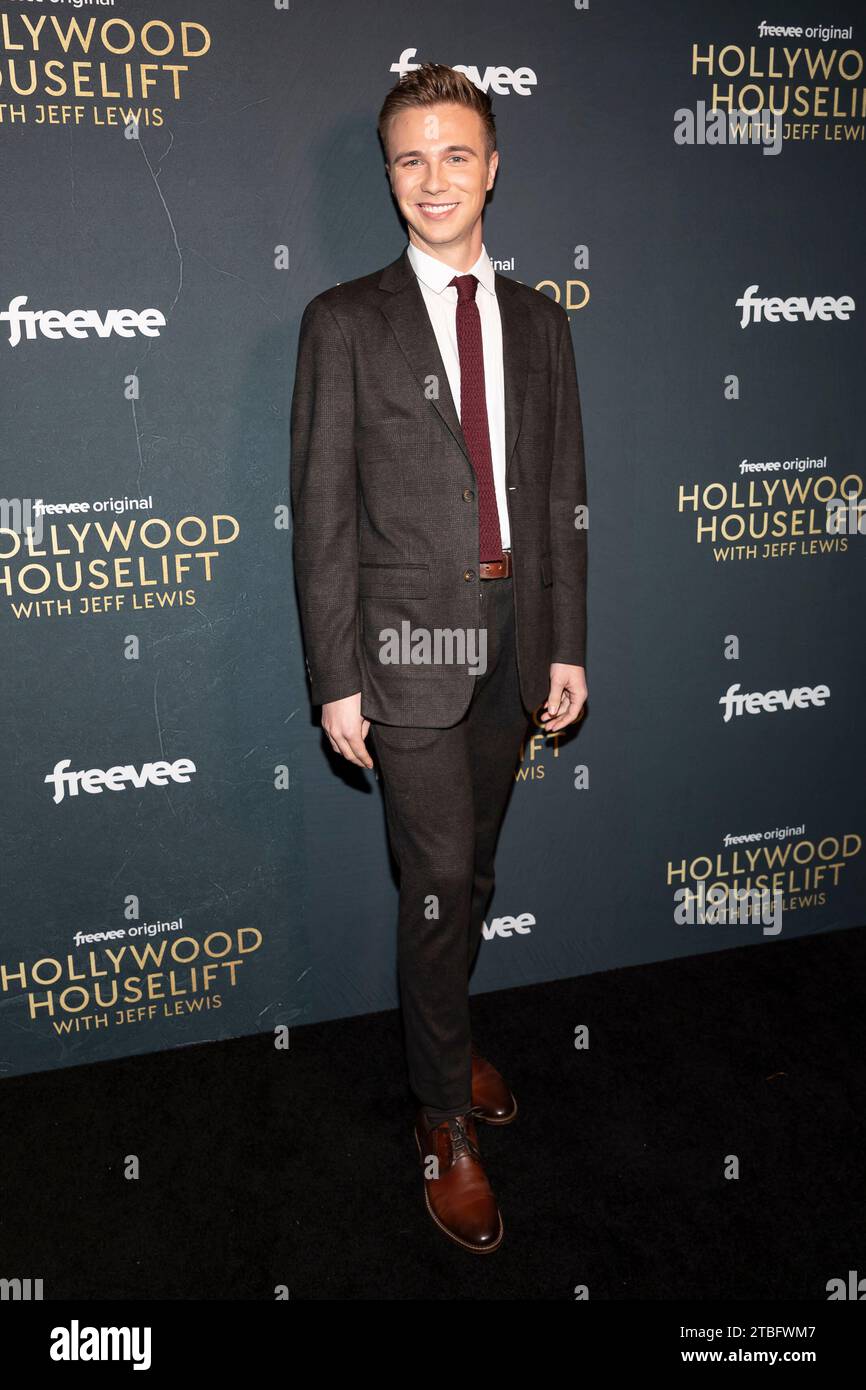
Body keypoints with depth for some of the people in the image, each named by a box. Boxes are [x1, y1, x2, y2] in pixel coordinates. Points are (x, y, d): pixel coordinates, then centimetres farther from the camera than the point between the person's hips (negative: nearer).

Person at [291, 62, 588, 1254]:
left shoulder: (540, 321, 10)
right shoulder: (346, 322, -2)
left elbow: (563, 495, 10)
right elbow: (322, 516, -6)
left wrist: (568, 644, 6)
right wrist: (335, 679, -10)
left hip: (514, 634, 4)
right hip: (412, 640, -4)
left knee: (472, 867, 16)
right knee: (441, 878, -2)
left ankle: (446, 1035, 39)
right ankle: (445, 1124, 16)